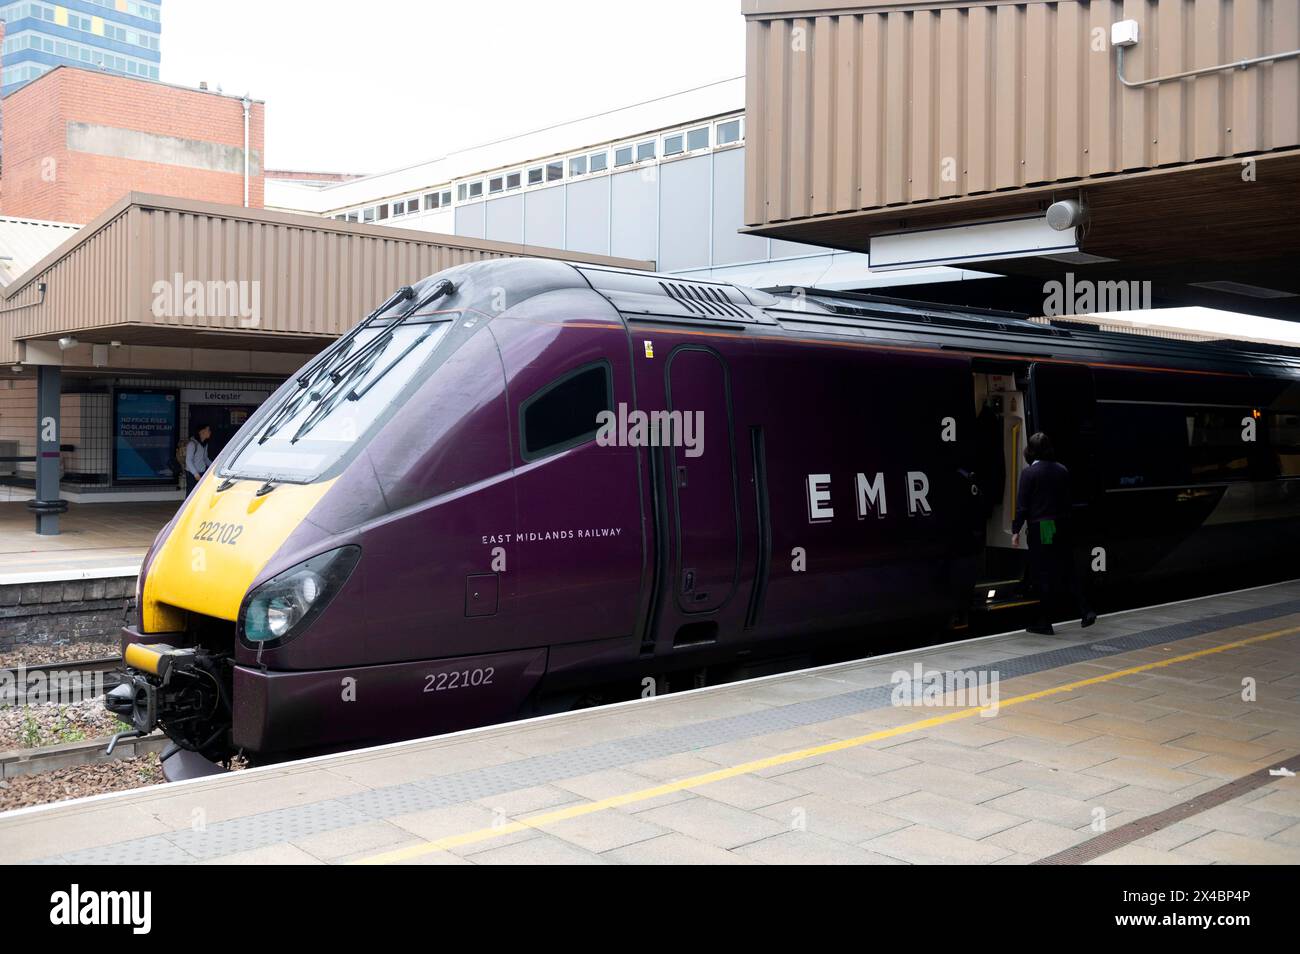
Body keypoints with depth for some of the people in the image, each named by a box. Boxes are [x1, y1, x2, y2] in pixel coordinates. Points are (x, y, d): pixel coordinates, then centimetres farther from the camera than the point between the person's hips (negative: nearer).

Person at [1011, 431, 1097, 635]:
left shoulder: (1029, 473, -10)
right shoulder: (1062, 470, 6)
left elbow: (1022, 505, -10)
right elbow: (1067, 500, 10)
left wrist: (1016, 530, -4)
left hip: (1041, 529, -5)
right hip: (1064, 525, 5)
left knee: (1043, 577, 1)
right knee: (1067, 571, 14)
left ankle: (1044, 623, 6)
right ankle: (1085, 611, 4)